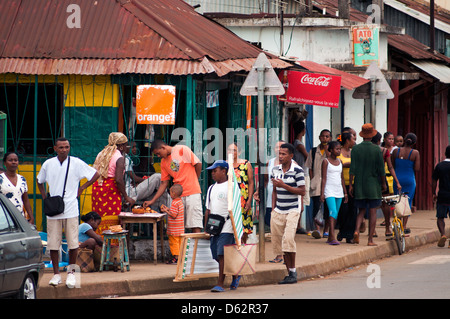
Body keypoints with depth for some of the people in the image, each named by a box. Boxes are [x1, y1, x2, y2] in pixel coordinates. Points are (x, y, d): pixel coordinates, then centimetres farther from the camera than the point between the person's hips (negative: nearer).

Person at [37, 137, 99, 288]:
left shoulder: (76, 163, -1)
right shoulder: (48, 164, 6)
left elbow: (96, 175, 7)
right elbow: (40, 181, 24)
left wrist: (82, 188, 3)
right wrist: (44, 196, 12)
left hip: (71, 210, -2)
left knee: (72, 243, -2)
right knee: (53, 243, 1)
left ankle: (71, 273, 11)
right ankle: (56, 274, 11)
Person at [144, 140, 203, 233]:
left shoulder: (182, 150, -5)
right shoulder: (164, 162, 13)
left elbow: (198, 164, -3)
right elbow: (164, 184, 14)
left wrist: (193, 181, 5)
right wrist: (152, 201, 8)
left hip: (192, 192, -6)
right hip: (178, 195, 6)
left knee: (195, 227, -9)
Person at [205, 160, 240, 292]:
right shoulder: (212, 188, 18)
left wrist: (235, 227, -14)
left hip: (226, 228, -7)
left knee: (222, 255, -12)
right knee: (217, 256, 8)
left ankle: (220, 284, -12)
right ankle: (235, 274, 28)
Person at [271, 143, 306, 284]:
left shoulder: (297, 170, -8)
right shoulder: (275, 170, 9)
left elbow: (302, 191, -11)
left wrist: (283, 185, -17)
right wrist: (273, 210, 12)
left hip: (292, 210, -6)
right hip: (278, 211, 6)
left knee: (288, 239, -20)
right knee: (279, 241, 2)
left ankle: (293, 271, -11)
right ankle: (289, 272, 9)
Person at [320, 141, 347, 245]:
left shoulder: (340, 161, 13)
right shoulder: (326, 161, -3)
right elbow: (324, 178, -6)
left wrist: (345, 192, 16)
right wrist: (322, 193, -11)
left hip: (339, 191, 6)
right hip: (329, 191, -6)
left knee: (335, 214, 6)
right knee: (333, 212, -17)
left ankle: (330, 238, 13)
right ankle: (333, 238, -23)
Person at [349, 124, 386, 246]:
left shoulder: (355, 149, -2)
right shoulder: (377, 149, -7)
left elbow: (353, 168, -4)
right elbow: (381, 169, -4)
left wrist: (350, 184, 1)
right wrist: (383, 183, 8)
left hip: (359, 185, 2)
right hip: (373, 185, -2)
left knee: (361, 210, 14)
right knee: (372, 212, 4)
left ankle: (356, 230, -11)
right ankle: (370, 239, 2)